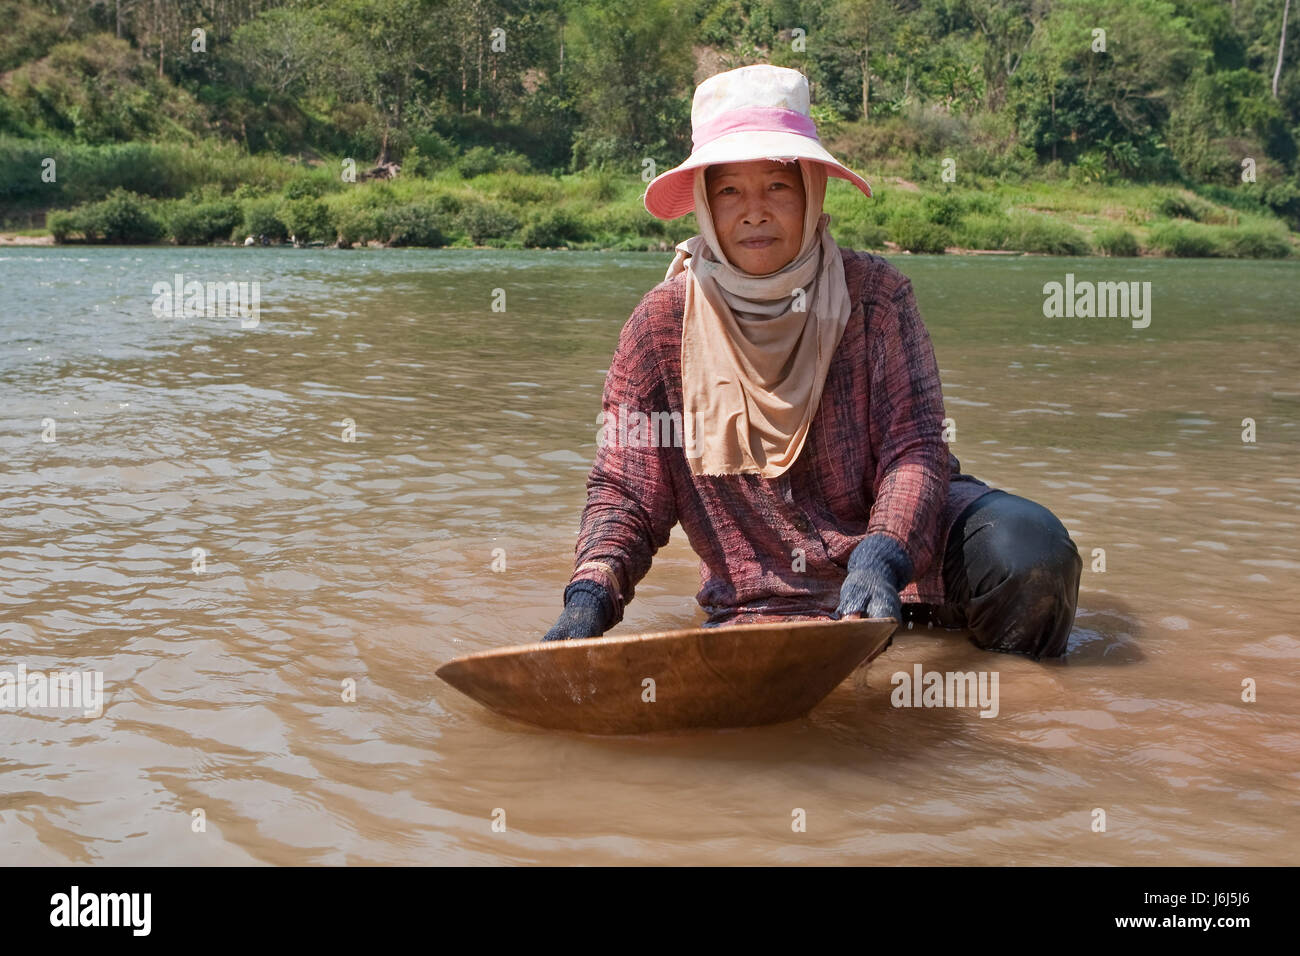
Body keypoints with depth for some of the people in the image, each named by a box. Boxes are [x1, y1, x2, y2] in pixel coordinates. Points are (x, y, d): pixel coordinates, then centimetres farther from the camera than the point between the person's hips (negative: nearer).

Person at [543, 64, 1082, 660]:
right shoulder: (660, 326, -5)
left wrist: (881, 560, -34)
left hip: (904, 543, 0)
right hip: (758, 603, 1)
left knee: (1029, 549, -27)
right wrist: (590, 597, -24)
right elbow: (624, 493, -4)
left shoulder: (874, 294, -7)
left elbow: (915, 448, -14)